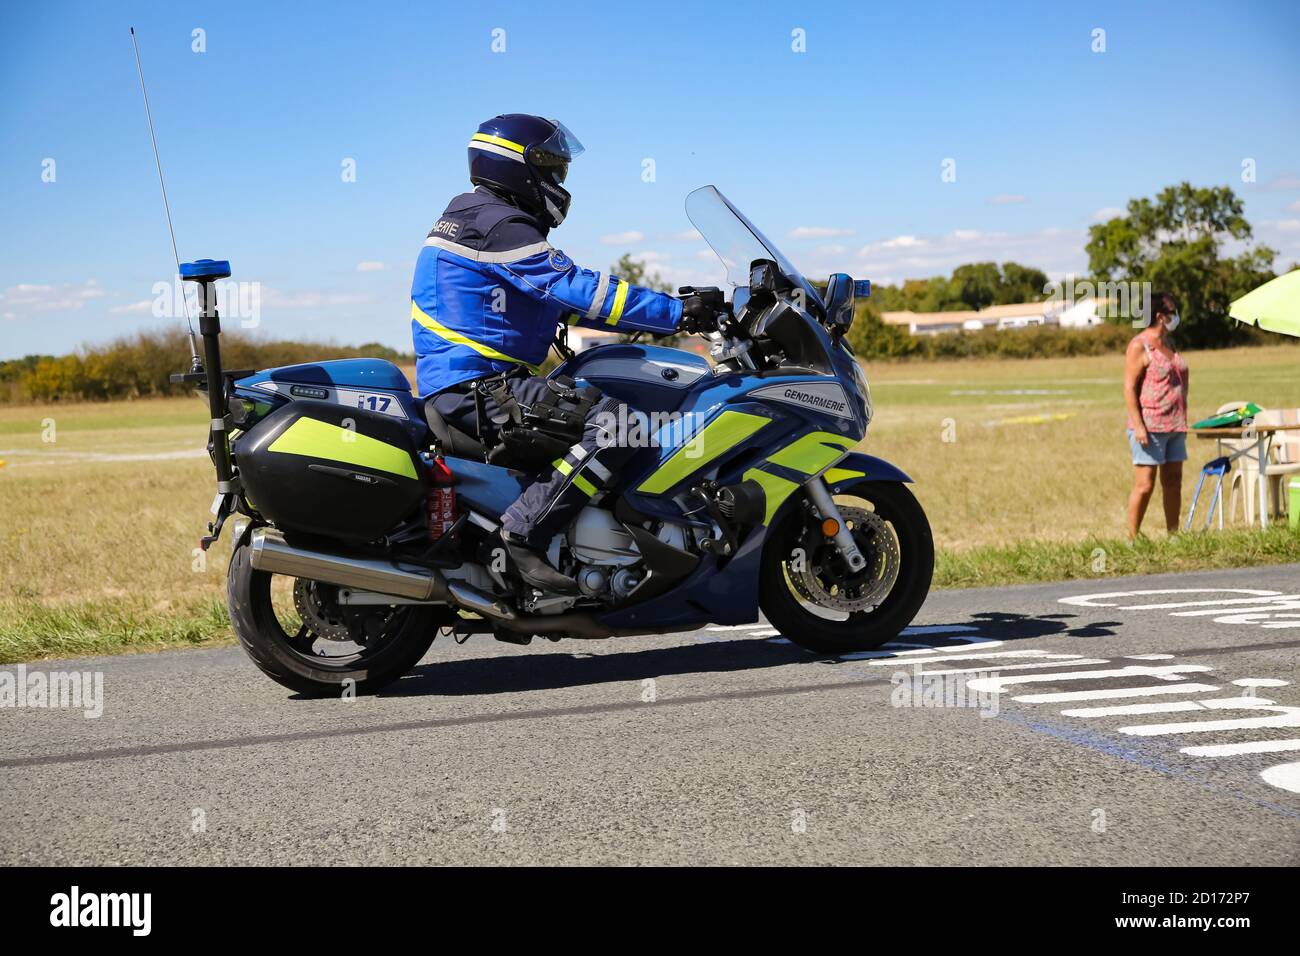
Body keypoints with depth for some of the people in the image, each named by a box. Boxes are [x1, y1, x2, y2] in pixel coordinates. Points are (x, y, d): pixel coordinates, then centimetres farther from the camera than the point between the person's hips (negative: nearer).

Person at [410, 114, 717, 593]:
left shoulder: (473, 217, 22)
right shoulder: (499, 225, -11)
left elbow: (558, 299, 23)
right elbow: (576, 289, -20)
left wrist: (668, 311, 16)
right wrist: (676, 313, -17)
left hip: (457, 388, 11)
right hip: (478, 388, -11)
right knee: (617, 420, -23)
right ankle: (525, 532, -25)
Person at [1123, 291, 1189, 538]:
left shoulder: (1168, 344, 17)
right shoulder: (1139, 346, -9)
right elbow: (1129, 388, -13)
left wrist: (1183, 422, 21)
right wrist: (1138, 426, -20)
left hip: (1174, 425, 8)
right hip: (1150, 426, -8)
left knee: (1173, 481, 8)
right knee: (1145, 484, -8)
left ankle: (1173, 534, 14)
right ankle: (1132, 539, -2)